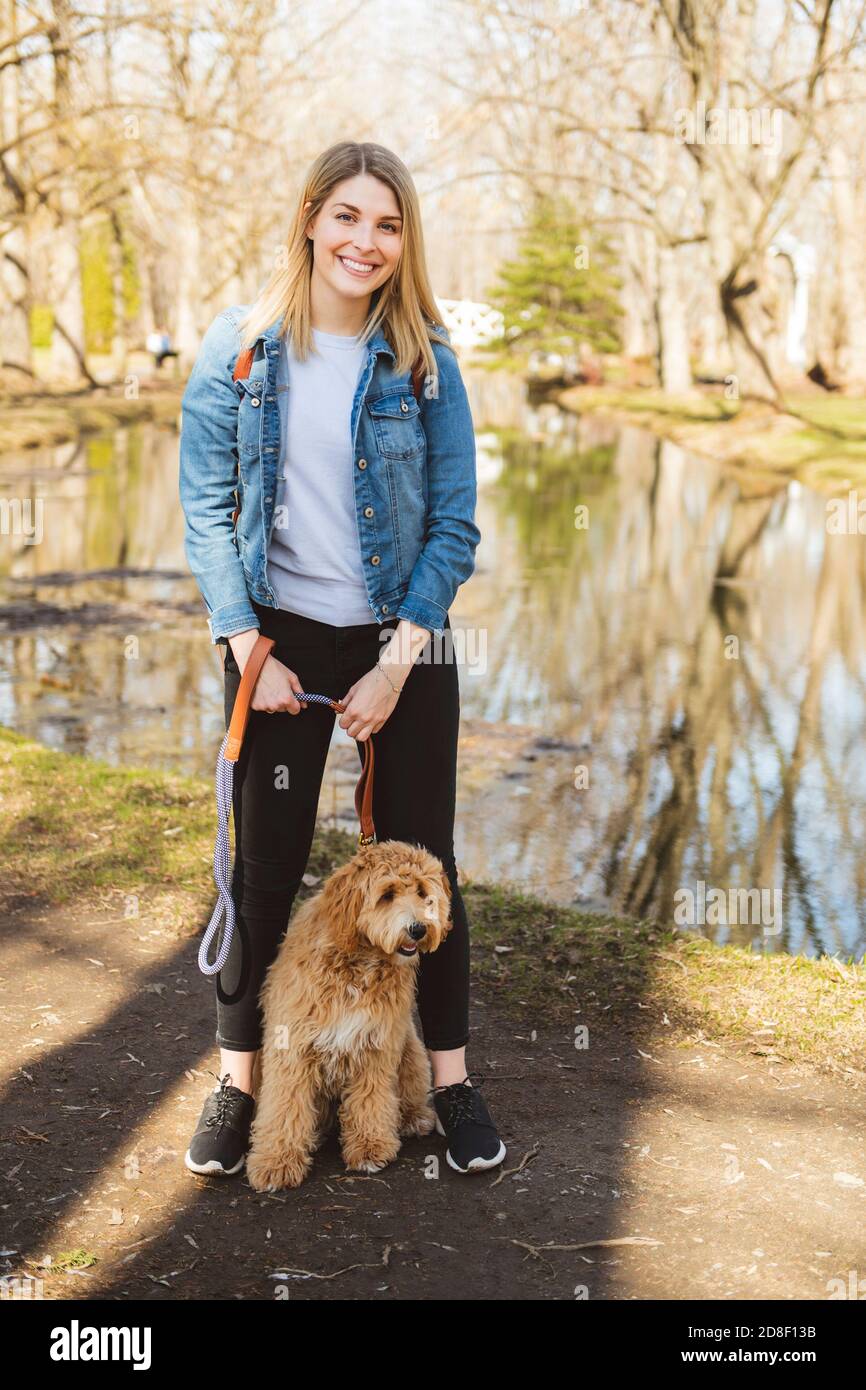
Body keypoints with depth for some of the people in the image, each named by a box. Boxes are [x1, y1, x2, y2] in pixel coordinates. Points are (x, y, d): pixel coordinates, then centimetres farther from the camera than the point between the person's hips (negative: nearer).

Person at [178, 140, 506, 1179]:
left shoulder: (424, 363, -3)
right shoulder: (239, 348, -3)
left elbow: (455, 526, -2)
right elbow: (206, 508, -1)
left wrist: (397, 662, -9)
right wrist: (249, 648, -9)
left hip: (402, 643, 0)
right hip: (279, 637, 0)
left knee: (420, 861, 7)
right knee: (263, 866, 6)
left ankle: (450, 1076, 22)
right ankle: (238, 1078, 21)